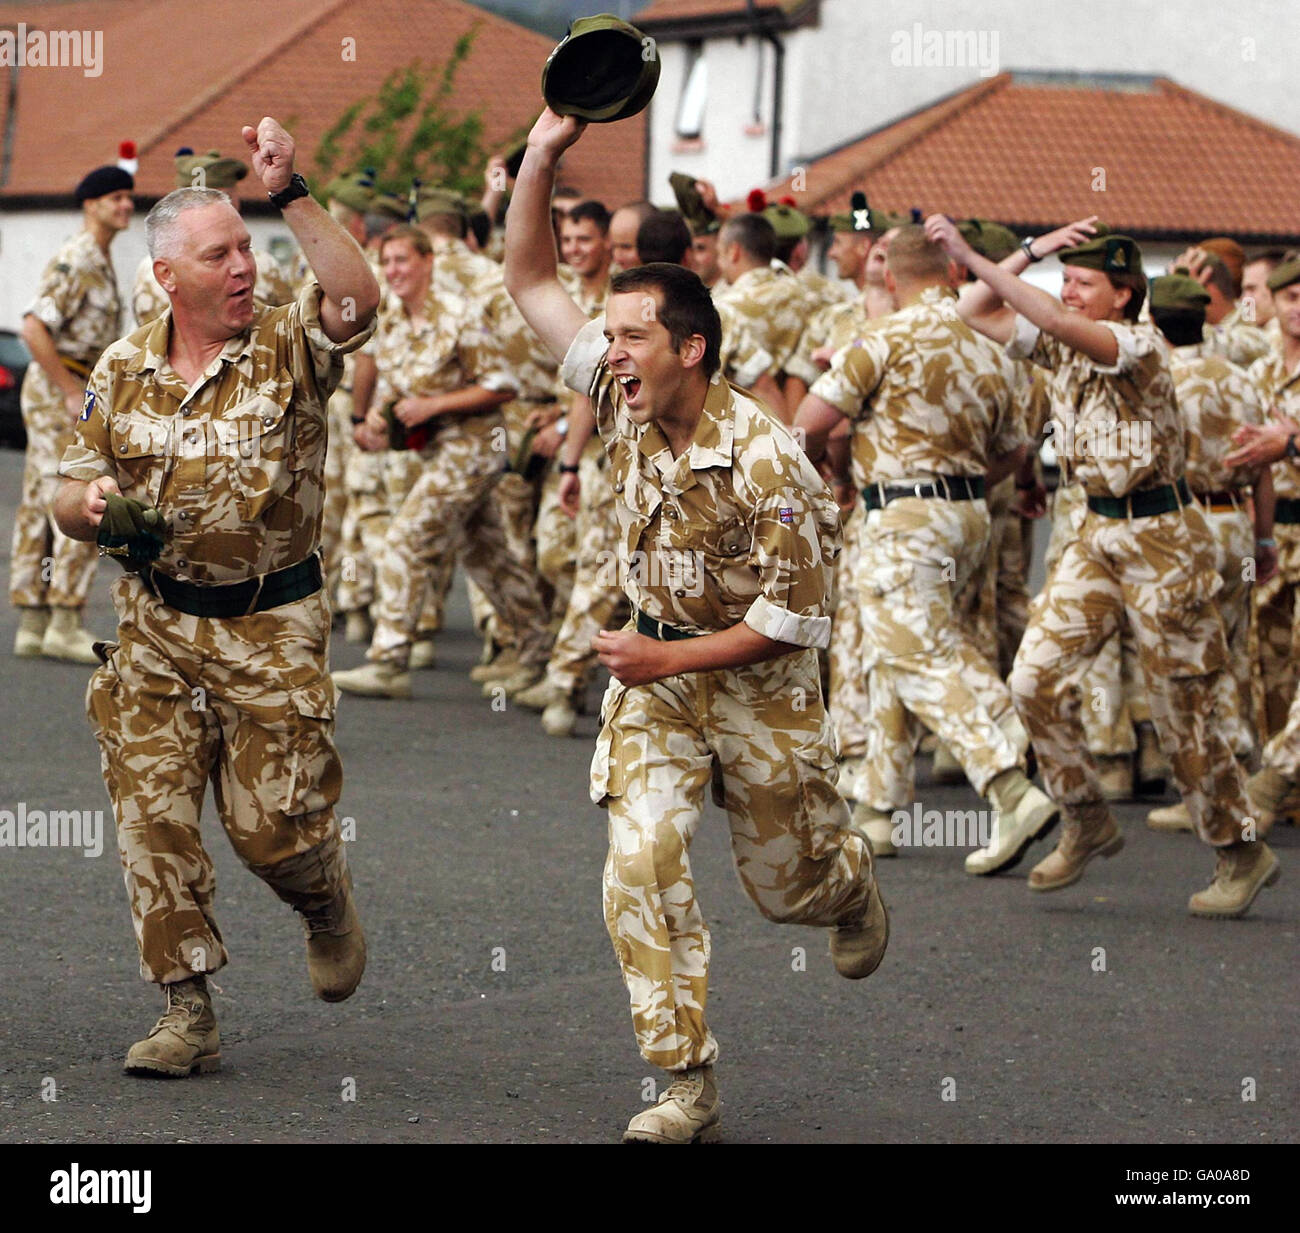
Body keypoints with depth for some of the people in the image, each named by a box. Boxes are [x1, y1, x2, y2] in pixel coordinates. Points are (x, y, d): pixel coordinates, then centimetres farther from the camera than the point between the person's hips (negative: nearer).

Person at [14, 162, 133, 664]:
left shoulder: (100, 264, 17)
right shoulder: (75, 261, -15)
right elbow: (34, 328, -25)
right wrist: (73, 394, -22)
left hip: (73, 392, 10)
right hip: (57, 391, -10)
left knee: (40, 508, 8)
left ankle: (33, 625, 9)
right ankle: (65, 626, -12)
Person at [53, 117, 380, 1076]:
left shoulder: (287, 347, -6)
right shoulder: (123, 372, 4)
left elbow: (360, 301, -28)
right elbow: (72, 500, 12)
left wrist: (292, 195, -32)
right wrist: (91, 504, -13)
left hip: (273, 625, -3)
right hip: (157, 625, 3)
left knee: (272, 823, -1)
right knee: (153, 816, -4)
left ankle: (330, 910, 34)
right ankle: (188, 1015, 5)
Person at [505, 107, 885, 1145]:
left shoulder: (765, 463, -26)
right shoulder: (622, 398, -9)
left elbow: (792, 617, -21)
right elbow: (530, 282, -6)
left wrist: (668, 659, -23)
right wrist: (542, 156, -18)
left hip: (757, 681, -4)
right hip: (653, 674, 4)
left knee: (789, 885, 13)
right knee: (641, 870, -13)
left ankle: (852, 879, 51)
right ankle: (688, 1085, -10)